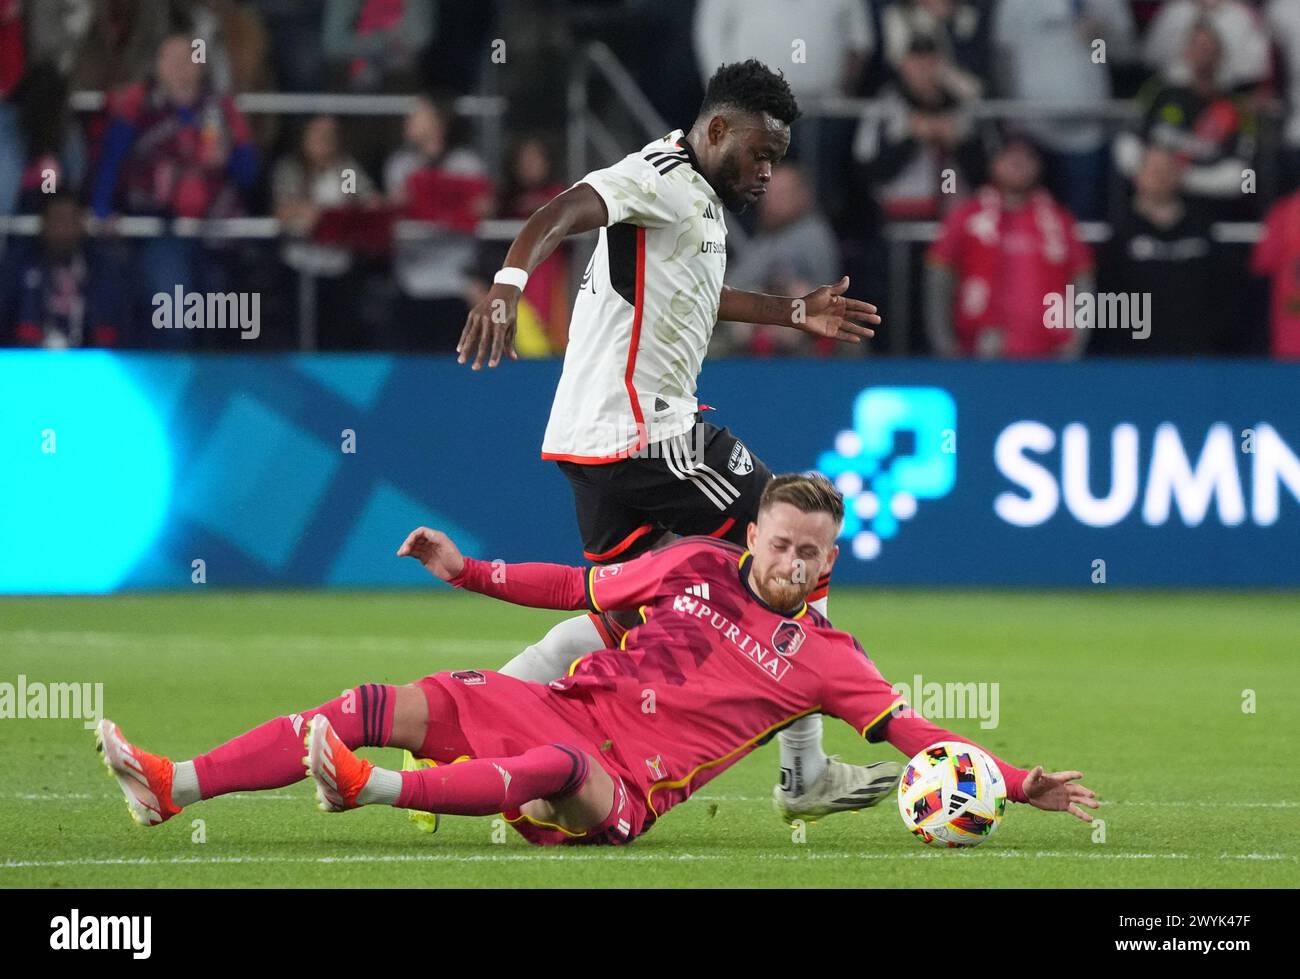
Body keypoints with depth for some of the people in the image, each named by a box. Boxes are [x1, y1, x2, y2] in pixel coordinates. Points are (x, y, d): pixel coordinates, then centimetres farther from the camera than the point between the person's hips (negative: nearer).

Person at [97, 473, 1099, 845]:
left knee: (559, 768, -41)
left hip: (625, 787, -4)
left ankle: (368, 785, -58)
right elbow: (579, 587, 22)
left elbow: (911, 730, 1)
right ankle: (172, 786, -20)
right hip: (564, 706, 4)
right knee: (388, 704, -14)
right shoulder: (697, 566, 14)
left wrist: (1023, 785, -11)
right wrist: (465, 571, 17)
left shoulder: (824, 655, 6)